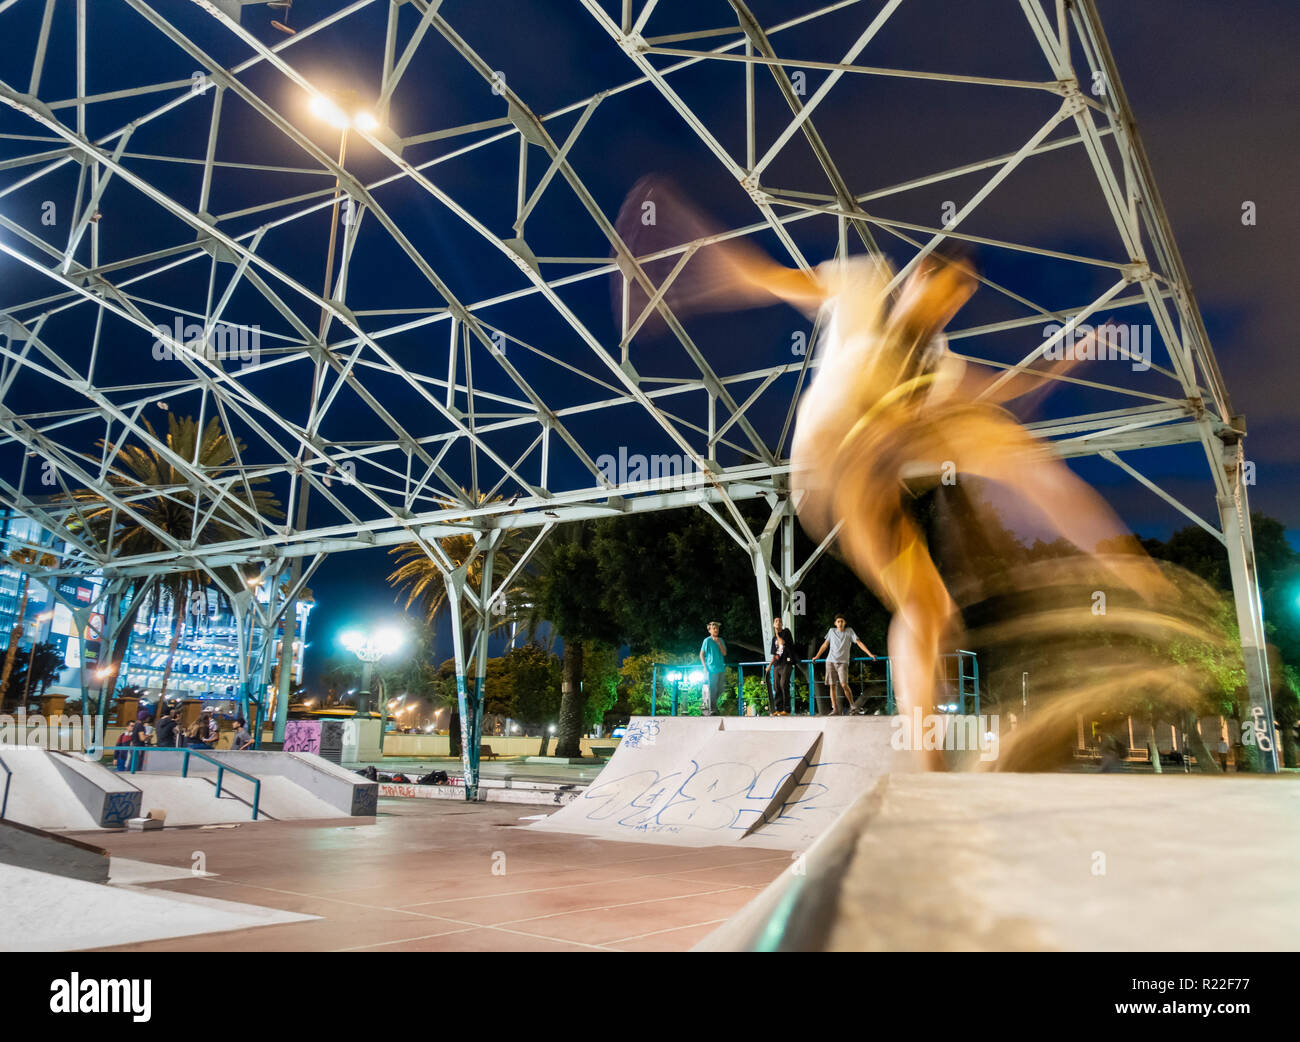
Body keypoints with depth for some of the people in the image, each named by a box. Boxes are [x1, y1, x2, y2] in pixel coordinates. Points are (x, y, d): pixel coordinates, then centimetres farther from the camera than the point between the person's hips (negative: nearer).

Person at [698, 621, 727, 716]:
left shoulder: (721, 640, 12)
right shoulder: (707, 640, -3)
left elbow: (724, 653, 3)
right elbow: (701, 654, -2)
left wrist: (719, 643, -9)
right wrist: (705, 666, -8)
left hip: (721, 669, 6)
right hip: (711, 669, -6)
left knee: (719, 690, 9)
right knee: (711, 690, -5)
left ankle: (713, 706, 25)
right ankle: (709, 709, 1)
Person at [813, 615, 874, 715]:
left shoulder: (849, 631, 6)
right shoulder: (831, 631, 12)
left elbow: (859, 642, 1)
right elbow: (825, 644, 20)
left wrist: (870, 654, -7)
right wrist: (817, 656, 21)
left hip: (842, 662, -3)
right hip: (830, 662, 3)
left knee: (844, 684, -17)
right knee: (832, 685, -2)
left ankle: (852, 706, 1)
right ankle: (835, 709, 1)